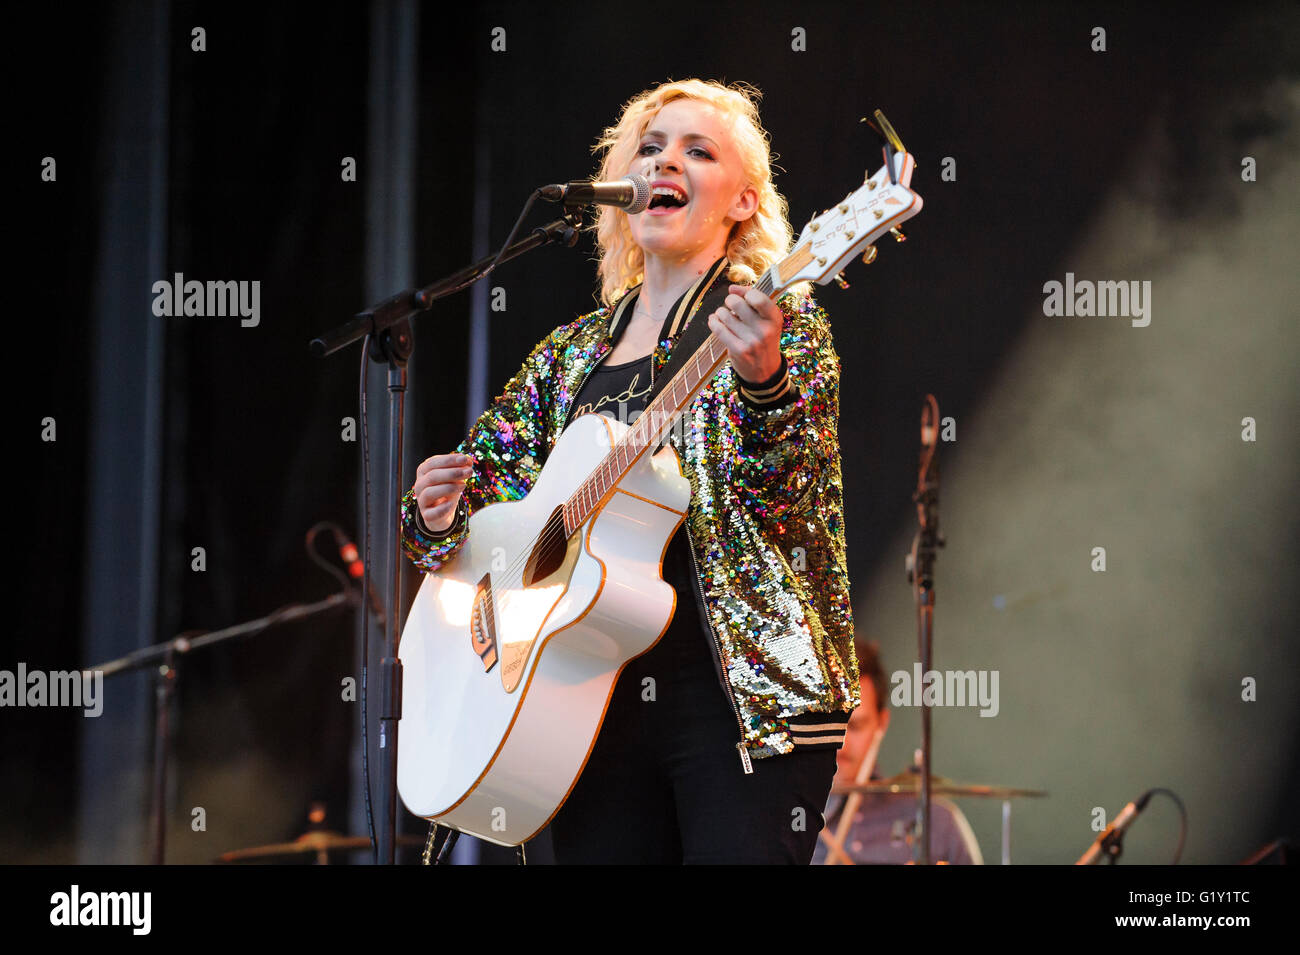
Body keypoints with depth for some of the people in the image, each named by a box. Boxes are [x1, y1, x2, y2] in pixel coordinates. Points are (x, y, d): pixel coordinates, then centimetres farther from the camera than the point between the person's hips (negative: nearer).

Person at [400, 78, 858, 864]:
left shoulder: (776, 321, 2)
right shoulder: (570, 354, 16)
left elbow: (787, 498, -12)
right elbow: (488, 479, 20)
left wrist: (762, 381, -31)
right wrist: (438, 513, -4)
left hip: (743, 695, -5)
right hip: (596, 703, 5)